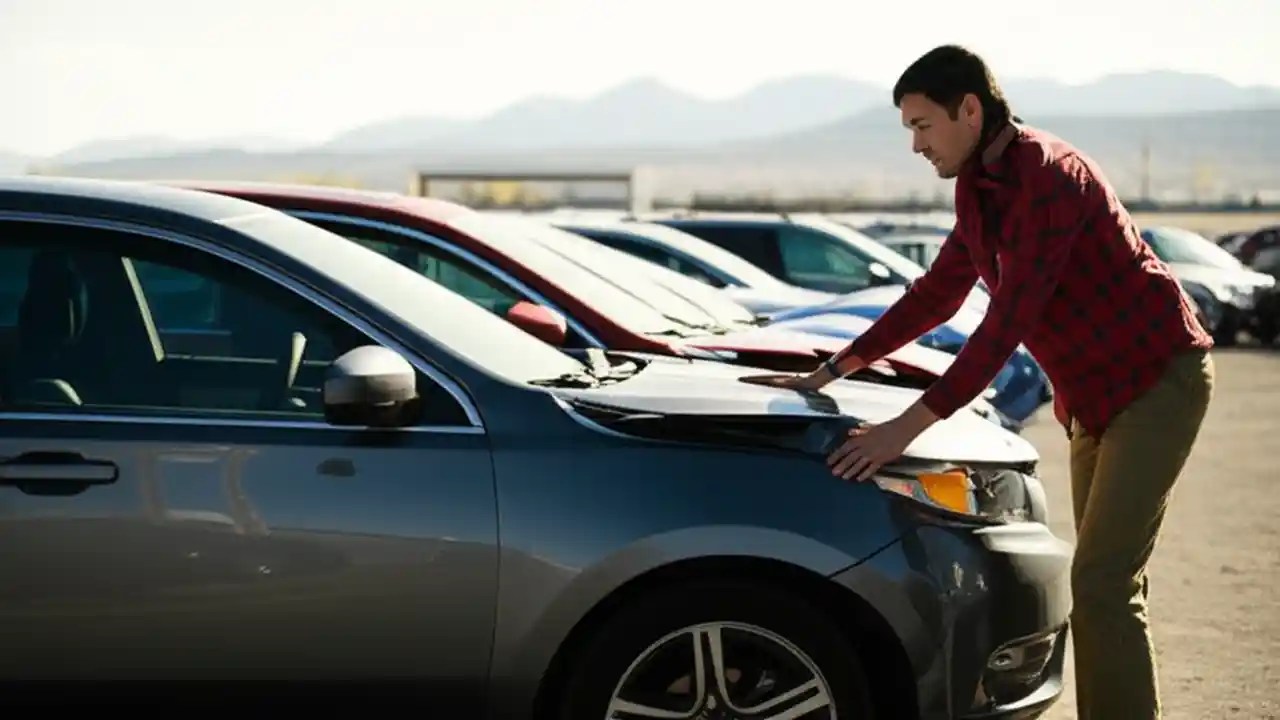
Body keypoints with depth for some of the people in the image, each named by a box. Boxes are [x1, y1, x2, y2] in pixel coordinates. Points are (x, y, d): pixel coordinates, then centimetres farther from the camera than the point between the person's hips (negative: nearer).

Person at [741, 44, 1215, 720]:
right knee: (1103, 582, 13)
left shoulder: (1050, 175, -24)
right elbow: (936, 294, 15)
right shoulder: (977, 188, 6)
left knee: (1103, 582, -14)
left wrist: (909, 426, -29)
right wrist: (828, 373, 11)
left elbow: (1007, 322, -28)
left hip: (1156, 379, -9)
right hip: (1092, 396, 9)